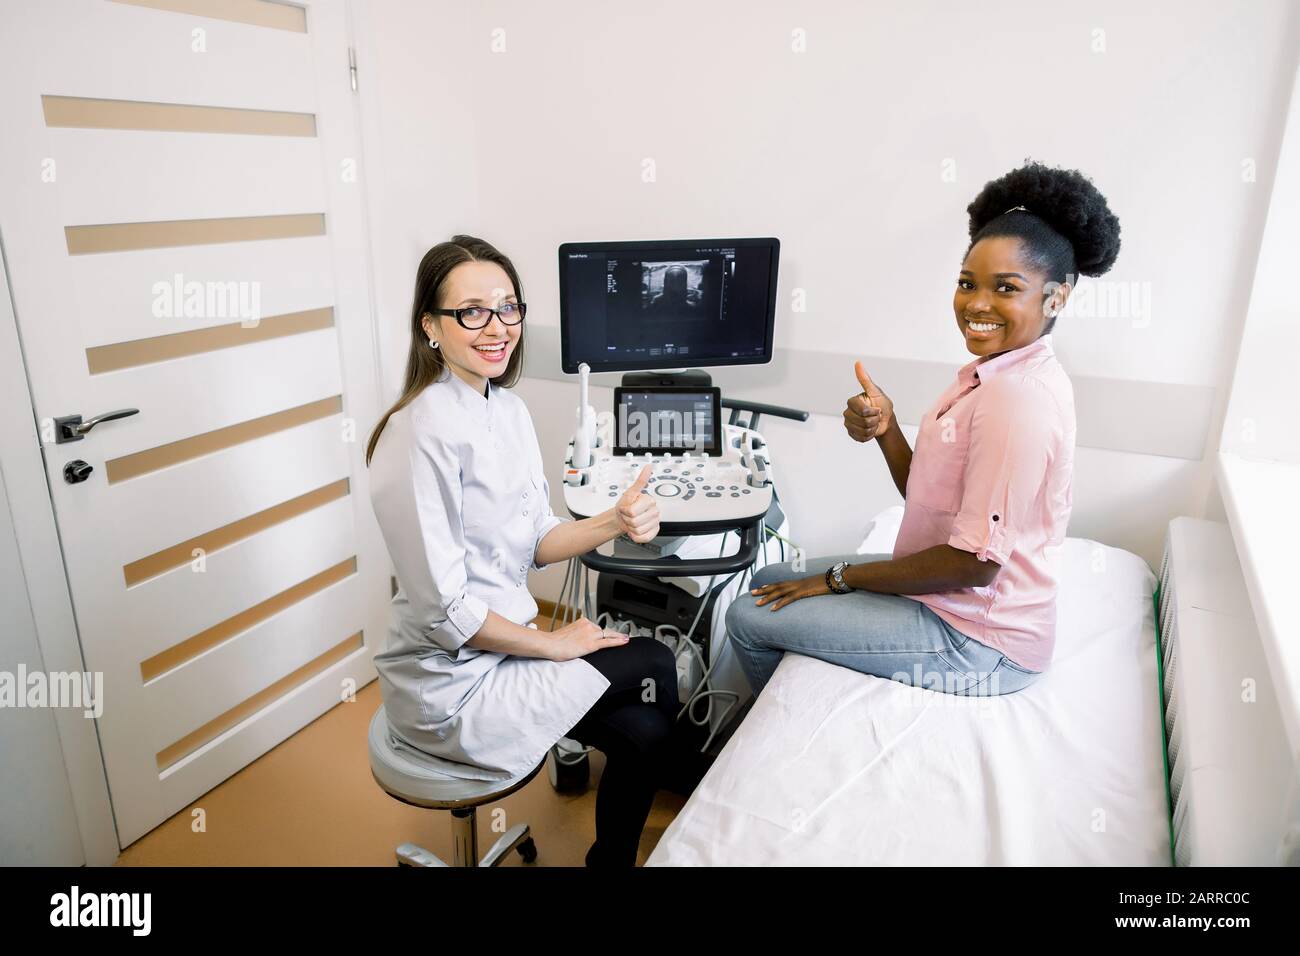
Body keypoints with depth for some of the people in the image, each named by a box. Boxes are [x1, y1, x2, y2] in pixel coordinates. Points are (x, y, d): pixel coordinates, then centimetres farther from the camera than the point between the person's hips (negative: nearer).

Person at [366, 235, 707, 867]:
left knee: (644, 731, -1)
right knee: (655, 667, -2)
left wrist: (614, 523, -13)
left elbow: (535, 541, 5)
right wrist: (556, 645, -13)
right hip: (451, 683, -7)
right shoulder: (423, 433, -25)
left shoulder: (510, 410, 2)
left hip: (503, 643, 7)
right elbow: (444, 612, -24)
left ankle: (611, 857, 26)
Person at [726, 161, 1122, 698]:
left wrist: (839, 577, -14)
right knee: (767, 581, 17)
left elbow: (974, 564, -25)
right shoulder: (992, 374, 3)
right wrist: (884, 429, -12)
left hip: (978, 640, -9)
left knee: (748, 618, -5)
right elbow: (924, 494, 7)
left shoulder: (1018, 400, -26)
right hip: (944, 597, 9)